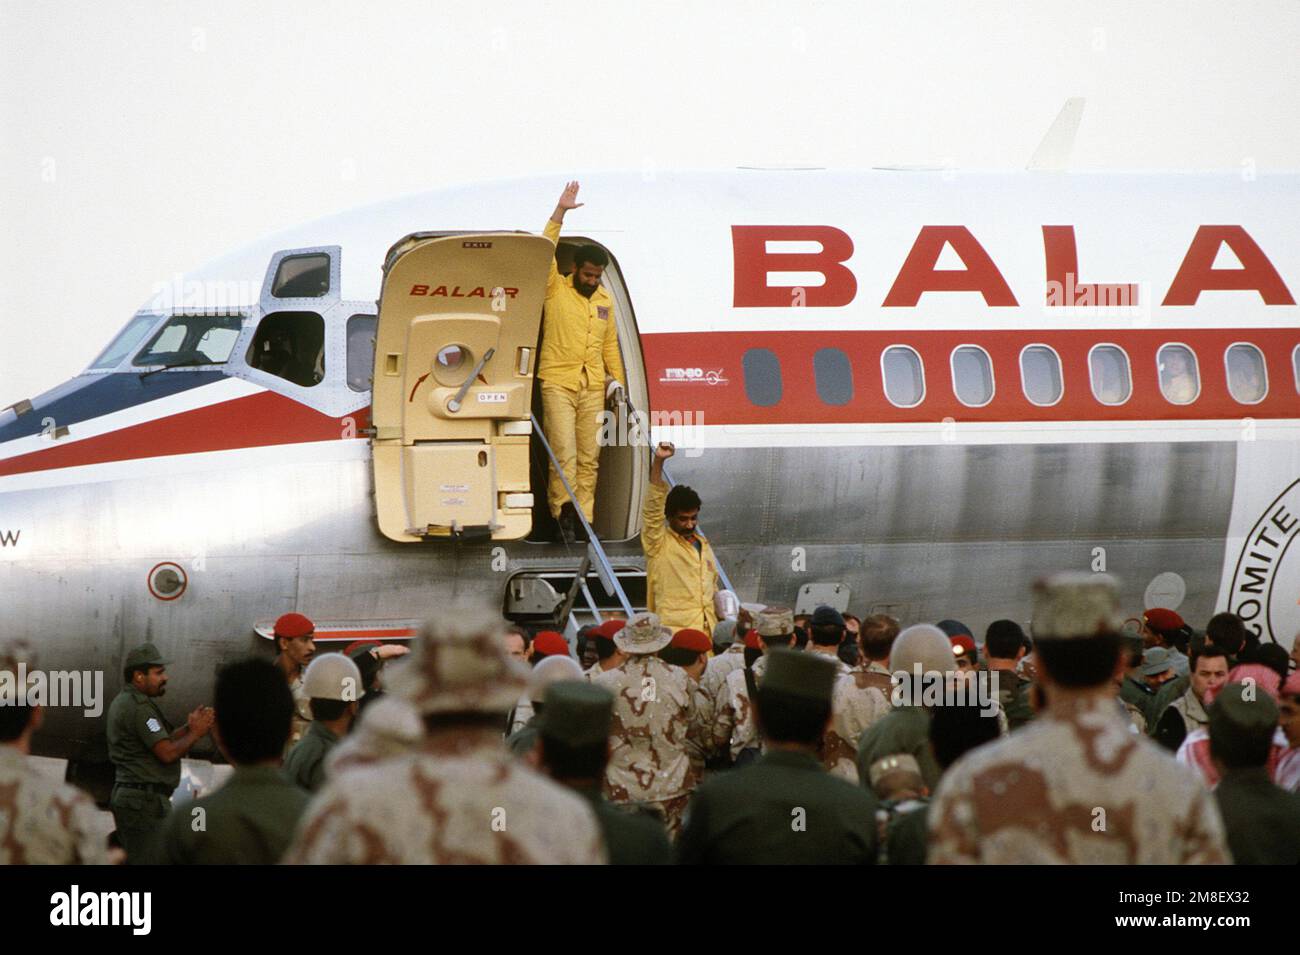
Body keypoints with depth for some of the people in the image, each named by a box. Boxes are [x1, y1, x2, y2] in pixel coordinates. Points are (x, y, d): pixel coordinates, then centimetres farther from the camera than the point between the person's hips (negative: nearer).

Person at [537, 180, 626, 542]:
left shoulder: (604, 300, 15)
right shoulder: (556, 289, 1)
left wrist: (617, 377, 12)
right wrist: (559, 213, -18)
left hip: (593, 388, 5)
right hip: (558, 383, -5)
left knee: (589, 458, 3)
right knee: (564, 454, -13)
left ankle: (582, 519, 6)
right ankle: (563, 511, -5)